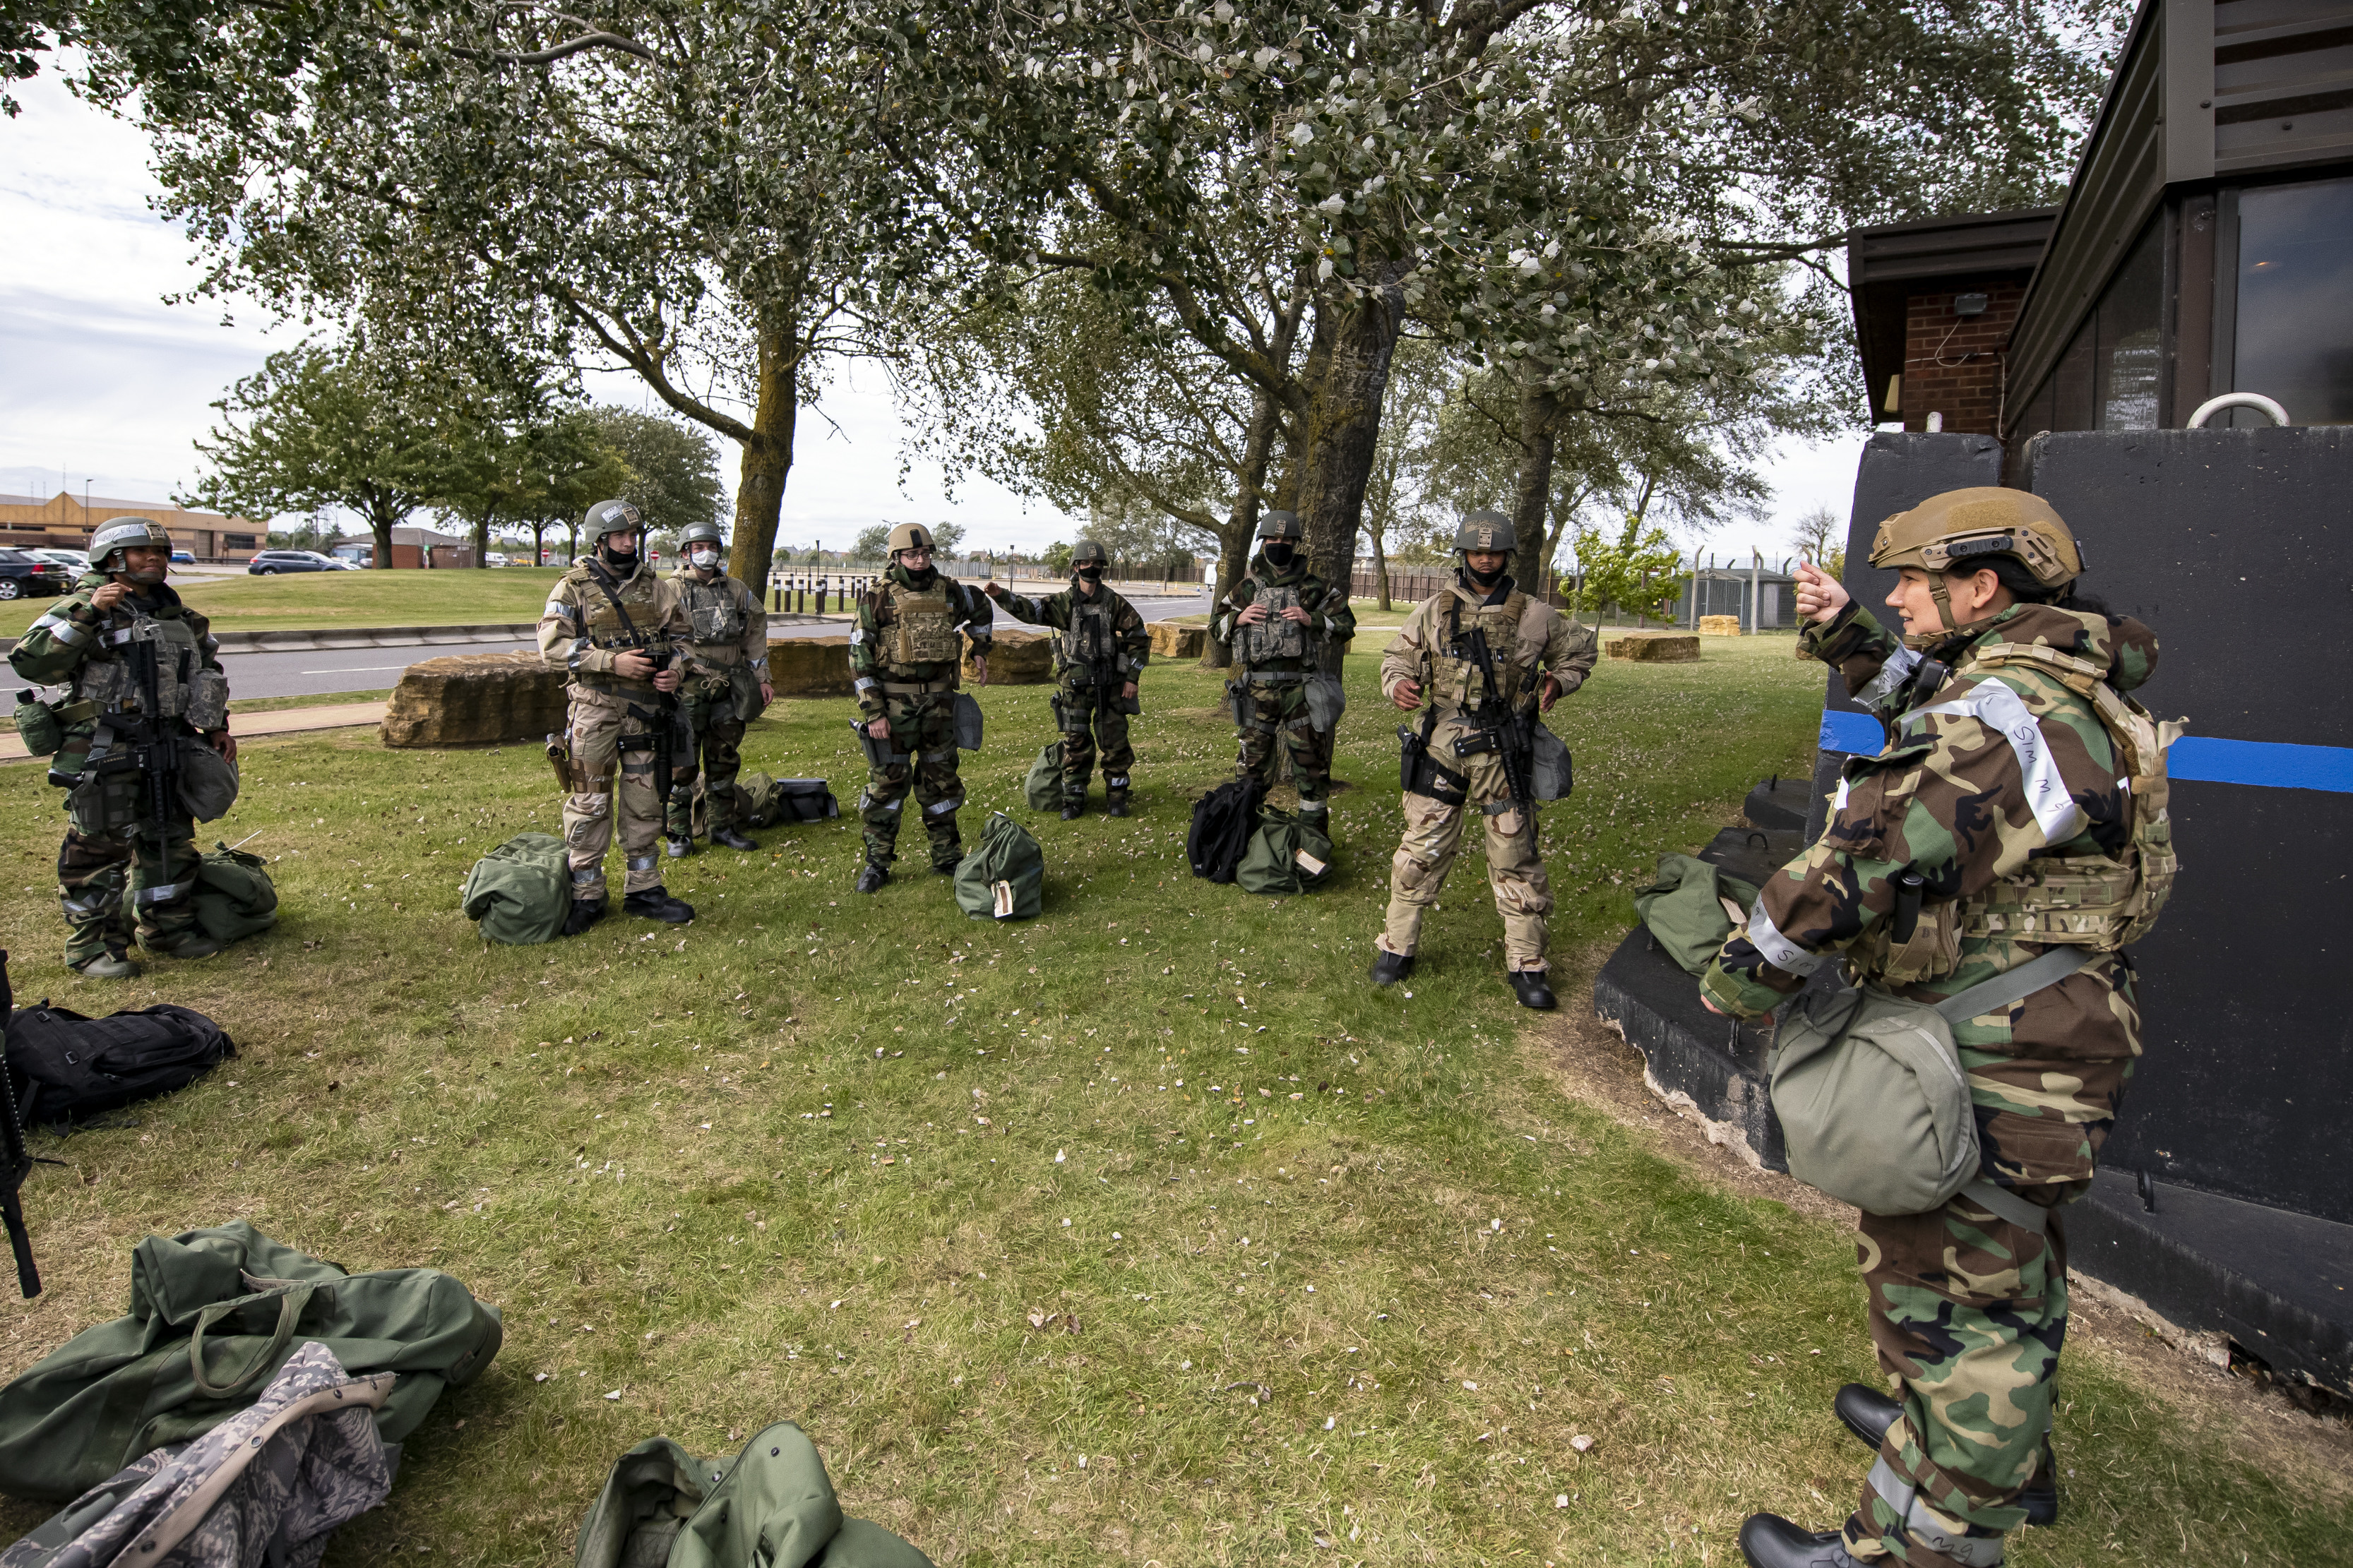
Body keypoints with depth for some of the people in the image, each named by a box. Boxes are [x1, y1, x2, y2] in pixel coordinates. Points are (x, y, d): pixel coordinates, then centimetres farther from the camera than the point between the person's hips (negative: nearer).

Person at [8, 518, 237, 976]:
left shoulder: (180, 617, 16)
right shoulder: (83, 607, -3)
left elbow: (210, 671, 28)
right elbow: (31, 662, -15)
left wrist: (218, 727, 22)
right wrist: (87, 613, -21)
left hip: (170, 749, 6)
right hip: (104, 752, -6)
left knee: (171, 840, 12)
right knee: (98, 846, -1)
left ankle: (167, 927, 25)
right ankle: (92, 944, 9)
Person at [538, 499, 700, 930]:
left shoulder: (656, 586, 10)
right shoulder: (573, 587, -2)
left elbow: (682, 633, 16)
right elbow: (552, 643, -10)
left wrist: (677, 669, -5)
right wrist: (612, 661, -19)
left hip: (648, 705, 4)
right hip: (595, 708, -4)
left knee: (645, 801, 9)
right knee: (589, 802, 1)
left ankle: (643, 890, 20)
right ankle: (586, 895, 12)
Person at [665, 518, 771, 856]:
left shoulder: (737, 591, 10)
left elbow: (755, 635, 16)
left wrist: (762, 677, 12)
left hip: (729, 690, 4)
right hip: (687, 691, -4)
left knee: (725, 761, 12)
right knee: (682, 763, 0)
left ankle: (722, 826, 23)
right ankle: (679, 832, 10)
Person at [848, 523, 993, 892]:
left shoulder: (949, 592, 4)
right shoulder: (878, 598, -6)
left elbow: (982, 608, 26)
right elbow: (860, 658, -7)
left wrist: (980, 651, 21)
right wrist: (873, 712, -12)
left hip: (938, 703, 3)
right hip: (893, 704, -3)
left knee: (940, 779, 10)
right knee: (886, 781, 1)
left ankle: (947, 857, 22)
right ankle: (876, 862, 13)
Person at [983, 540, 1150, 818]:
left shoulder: (1115, 603, 0)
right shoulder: (1065, 602, 1)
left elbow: (1139, 637, 4)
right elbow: (1030, 610, -11)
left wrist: (1132, 677, -1)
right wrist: (1001, 595, -28)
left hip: (1110, 684, 0)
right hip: (1075, 684, 0)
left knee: (1115, 741, 2)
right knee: (1076, 743, 4)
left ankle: (1116, 797, 16)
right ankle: (1073, 799, 14)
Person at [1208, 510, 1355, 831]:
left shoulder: (1314, 588, 5)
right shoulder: (1246, 588, 11)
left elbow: (1345, 625, 3)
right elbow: (1216, 627, 16)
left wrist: (1311, 620, -13)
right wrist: (1238, 619, -5)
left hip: (1300, 689, -1)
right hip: (1256, 691, 1)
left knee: (1311, 762, 3)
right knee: (1252, 763, 8)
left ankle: (1316, 836, 15)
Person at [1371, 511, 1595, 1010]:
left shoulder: (1536, 616, 4)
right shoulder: (1433, 610, 5)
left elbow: (1581, 650, 18)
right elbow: (1397, 657, 10)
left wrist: (1559, 682, 0)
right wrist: (1397, 684, -12)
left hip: (1505, 756, 0)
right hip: (1442, 749, 0)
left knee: (1517, 859, 5)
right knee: (1421, 851, 2)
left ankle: (1526, 963, 16)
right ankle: (1397, 946, 18)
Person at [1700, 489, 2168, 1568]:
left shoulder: (2007, 707, -24)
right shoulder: (2053, 689, 9)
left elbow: (1871, 858, -31)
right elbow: (1929, 719, 29)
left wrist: (1744, 975, -21)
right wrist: (1847, 637, 22)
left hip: (1987, 1074, -11)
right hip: (2031, 1053, 11)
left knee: (1951, 1298, 2)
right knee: (2002, 1267, 28)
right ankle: (2006, 1457, 50)